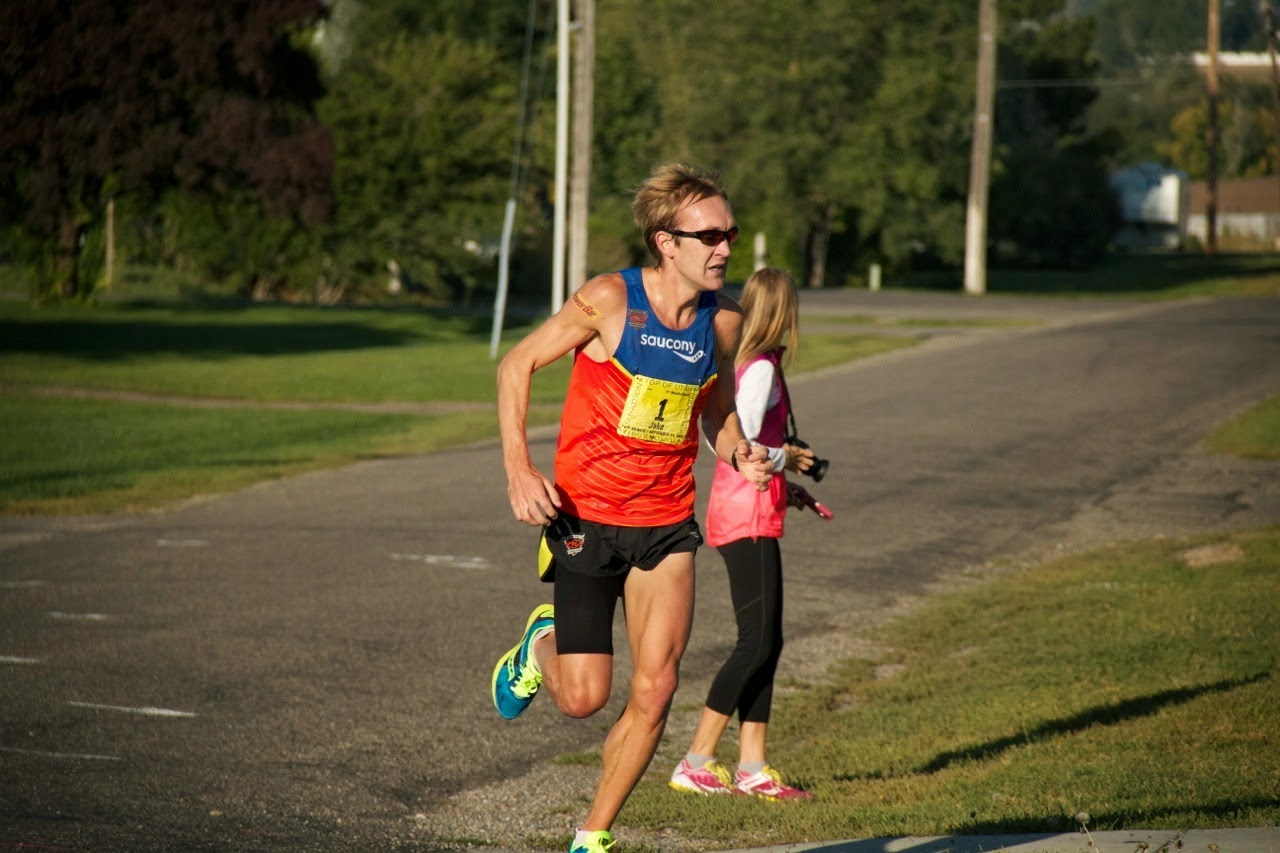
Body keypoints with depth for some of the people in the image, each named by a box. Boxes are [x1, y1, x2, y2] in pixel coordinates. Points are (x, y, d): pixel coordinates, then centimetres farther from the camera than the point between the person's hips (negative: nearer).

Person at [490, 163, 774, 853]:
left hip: (666, 524, 4)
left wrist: (739, 456, -5)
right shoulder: (610, 301, -14)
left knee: (655, 692, -7)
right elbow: (516, 366, -5)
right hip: (585, 518, -4)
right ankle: (540, 647, 32)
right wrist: (518, 468, -16)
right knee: (584, 697, -4)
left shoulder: (723, 321, 1)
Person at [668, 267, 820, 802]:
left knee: (767, 642, 10)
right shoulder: (762, 370, -14)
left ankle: (752, 767, 11)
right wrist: (786, 459, -5)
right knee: (757, 643, -8)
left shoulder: (743, 366, 14)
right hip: (749, 517, -9)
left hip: (740, 512, 9)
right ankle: (696, 763, -8)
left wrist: (786, 491, 16)